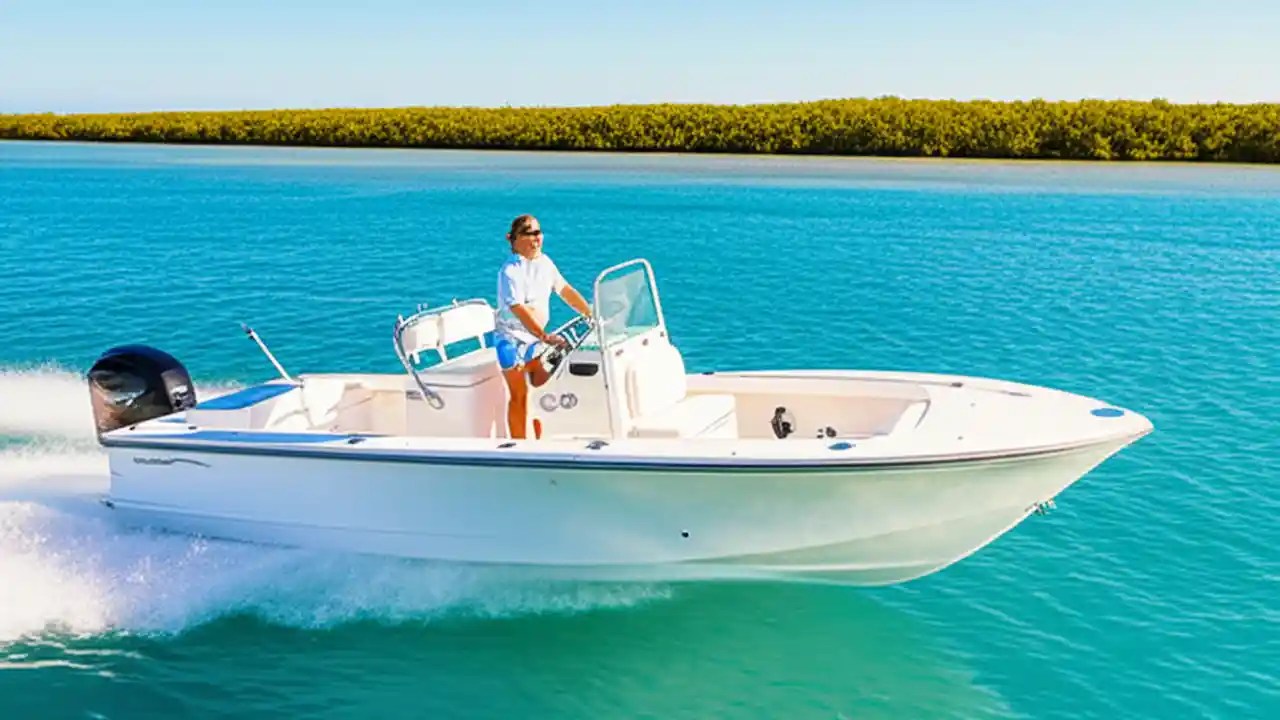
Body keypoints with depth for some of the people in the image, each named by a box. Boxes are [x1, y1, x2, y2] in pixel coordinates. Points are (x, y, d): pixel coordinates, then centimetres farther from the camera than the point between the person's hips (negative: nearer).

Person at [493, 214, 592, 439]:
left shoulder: (544, 262, 3)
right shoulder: (510, 271, -20)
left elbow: (566, 290, 8)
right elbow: (519, 309, -30)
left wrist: (592, 315, -1)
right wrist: (545, 336, -37)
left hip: (537, 336, 7)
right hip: (512, 338, -7)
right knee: (519, 396, -1)